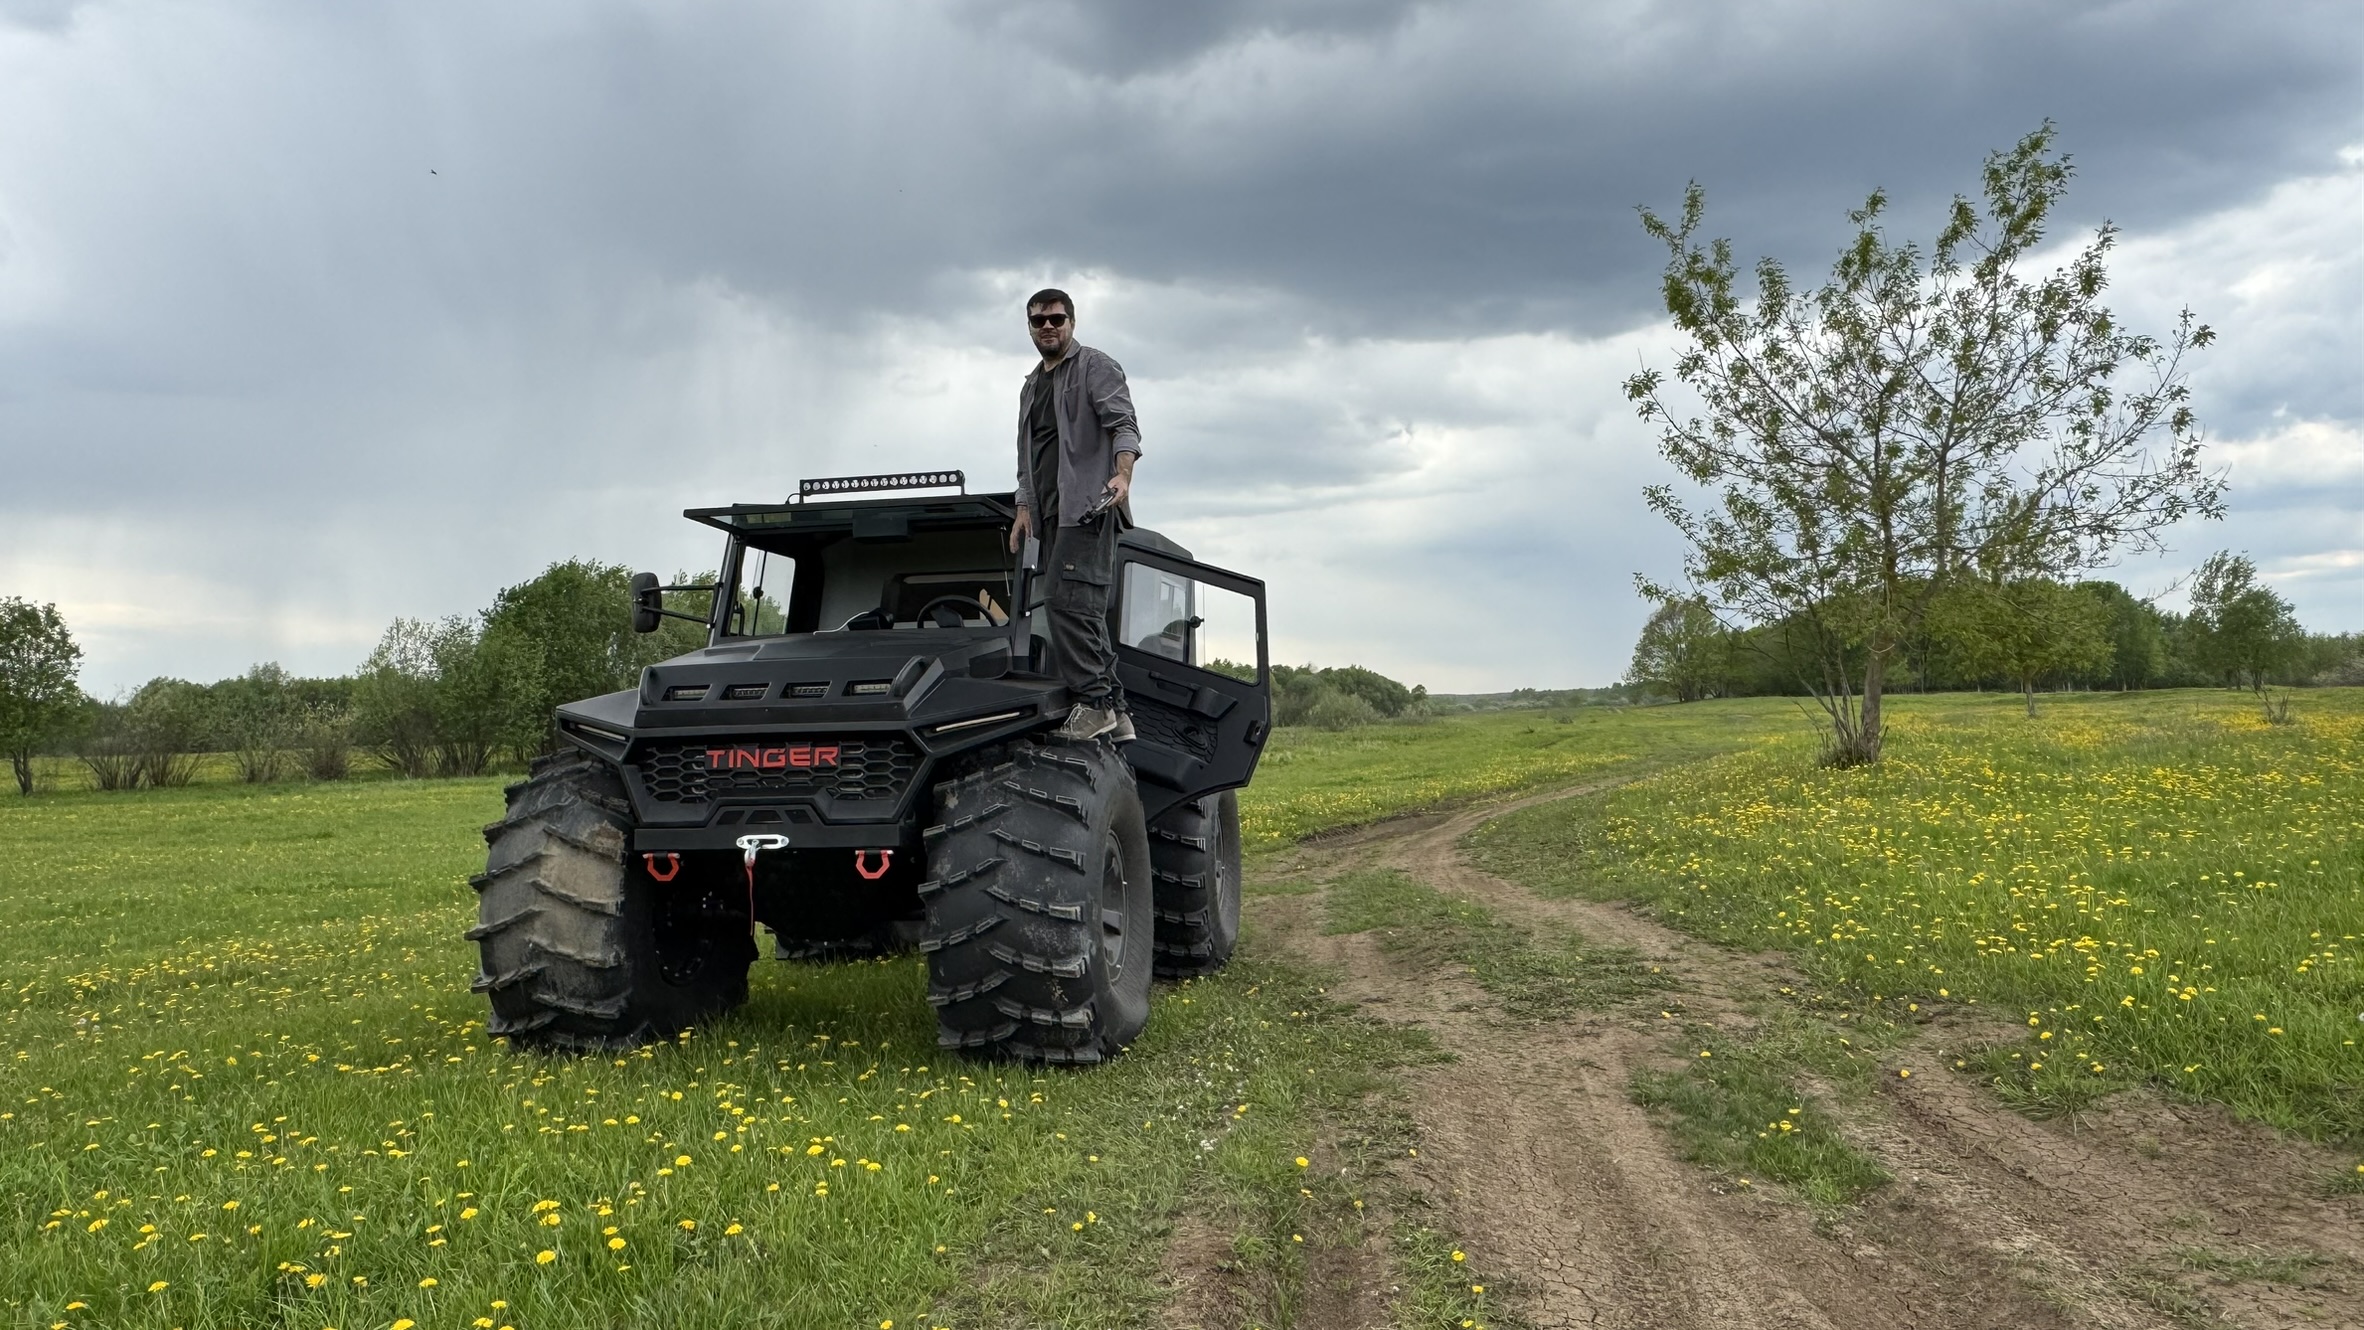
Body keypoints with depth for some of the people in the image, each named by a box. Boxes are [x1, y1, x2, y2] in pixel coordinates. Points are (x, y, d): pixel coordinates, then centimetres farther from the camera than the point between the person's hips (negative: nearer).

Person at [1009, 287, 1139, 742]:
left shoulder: (1097, 368, 4)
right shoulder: (1031, 386, 27)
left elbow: (1124, 426, -10)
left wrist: (1122, 475, -27)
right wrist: (1024, 507, 18)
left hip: (1087, 504, -8)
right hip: (1050, 513, 8)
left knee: (1068, 600, -20)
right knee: (1084, 612, 4)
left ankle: (1092, 703, -19)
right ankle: (1115, 710, 5)